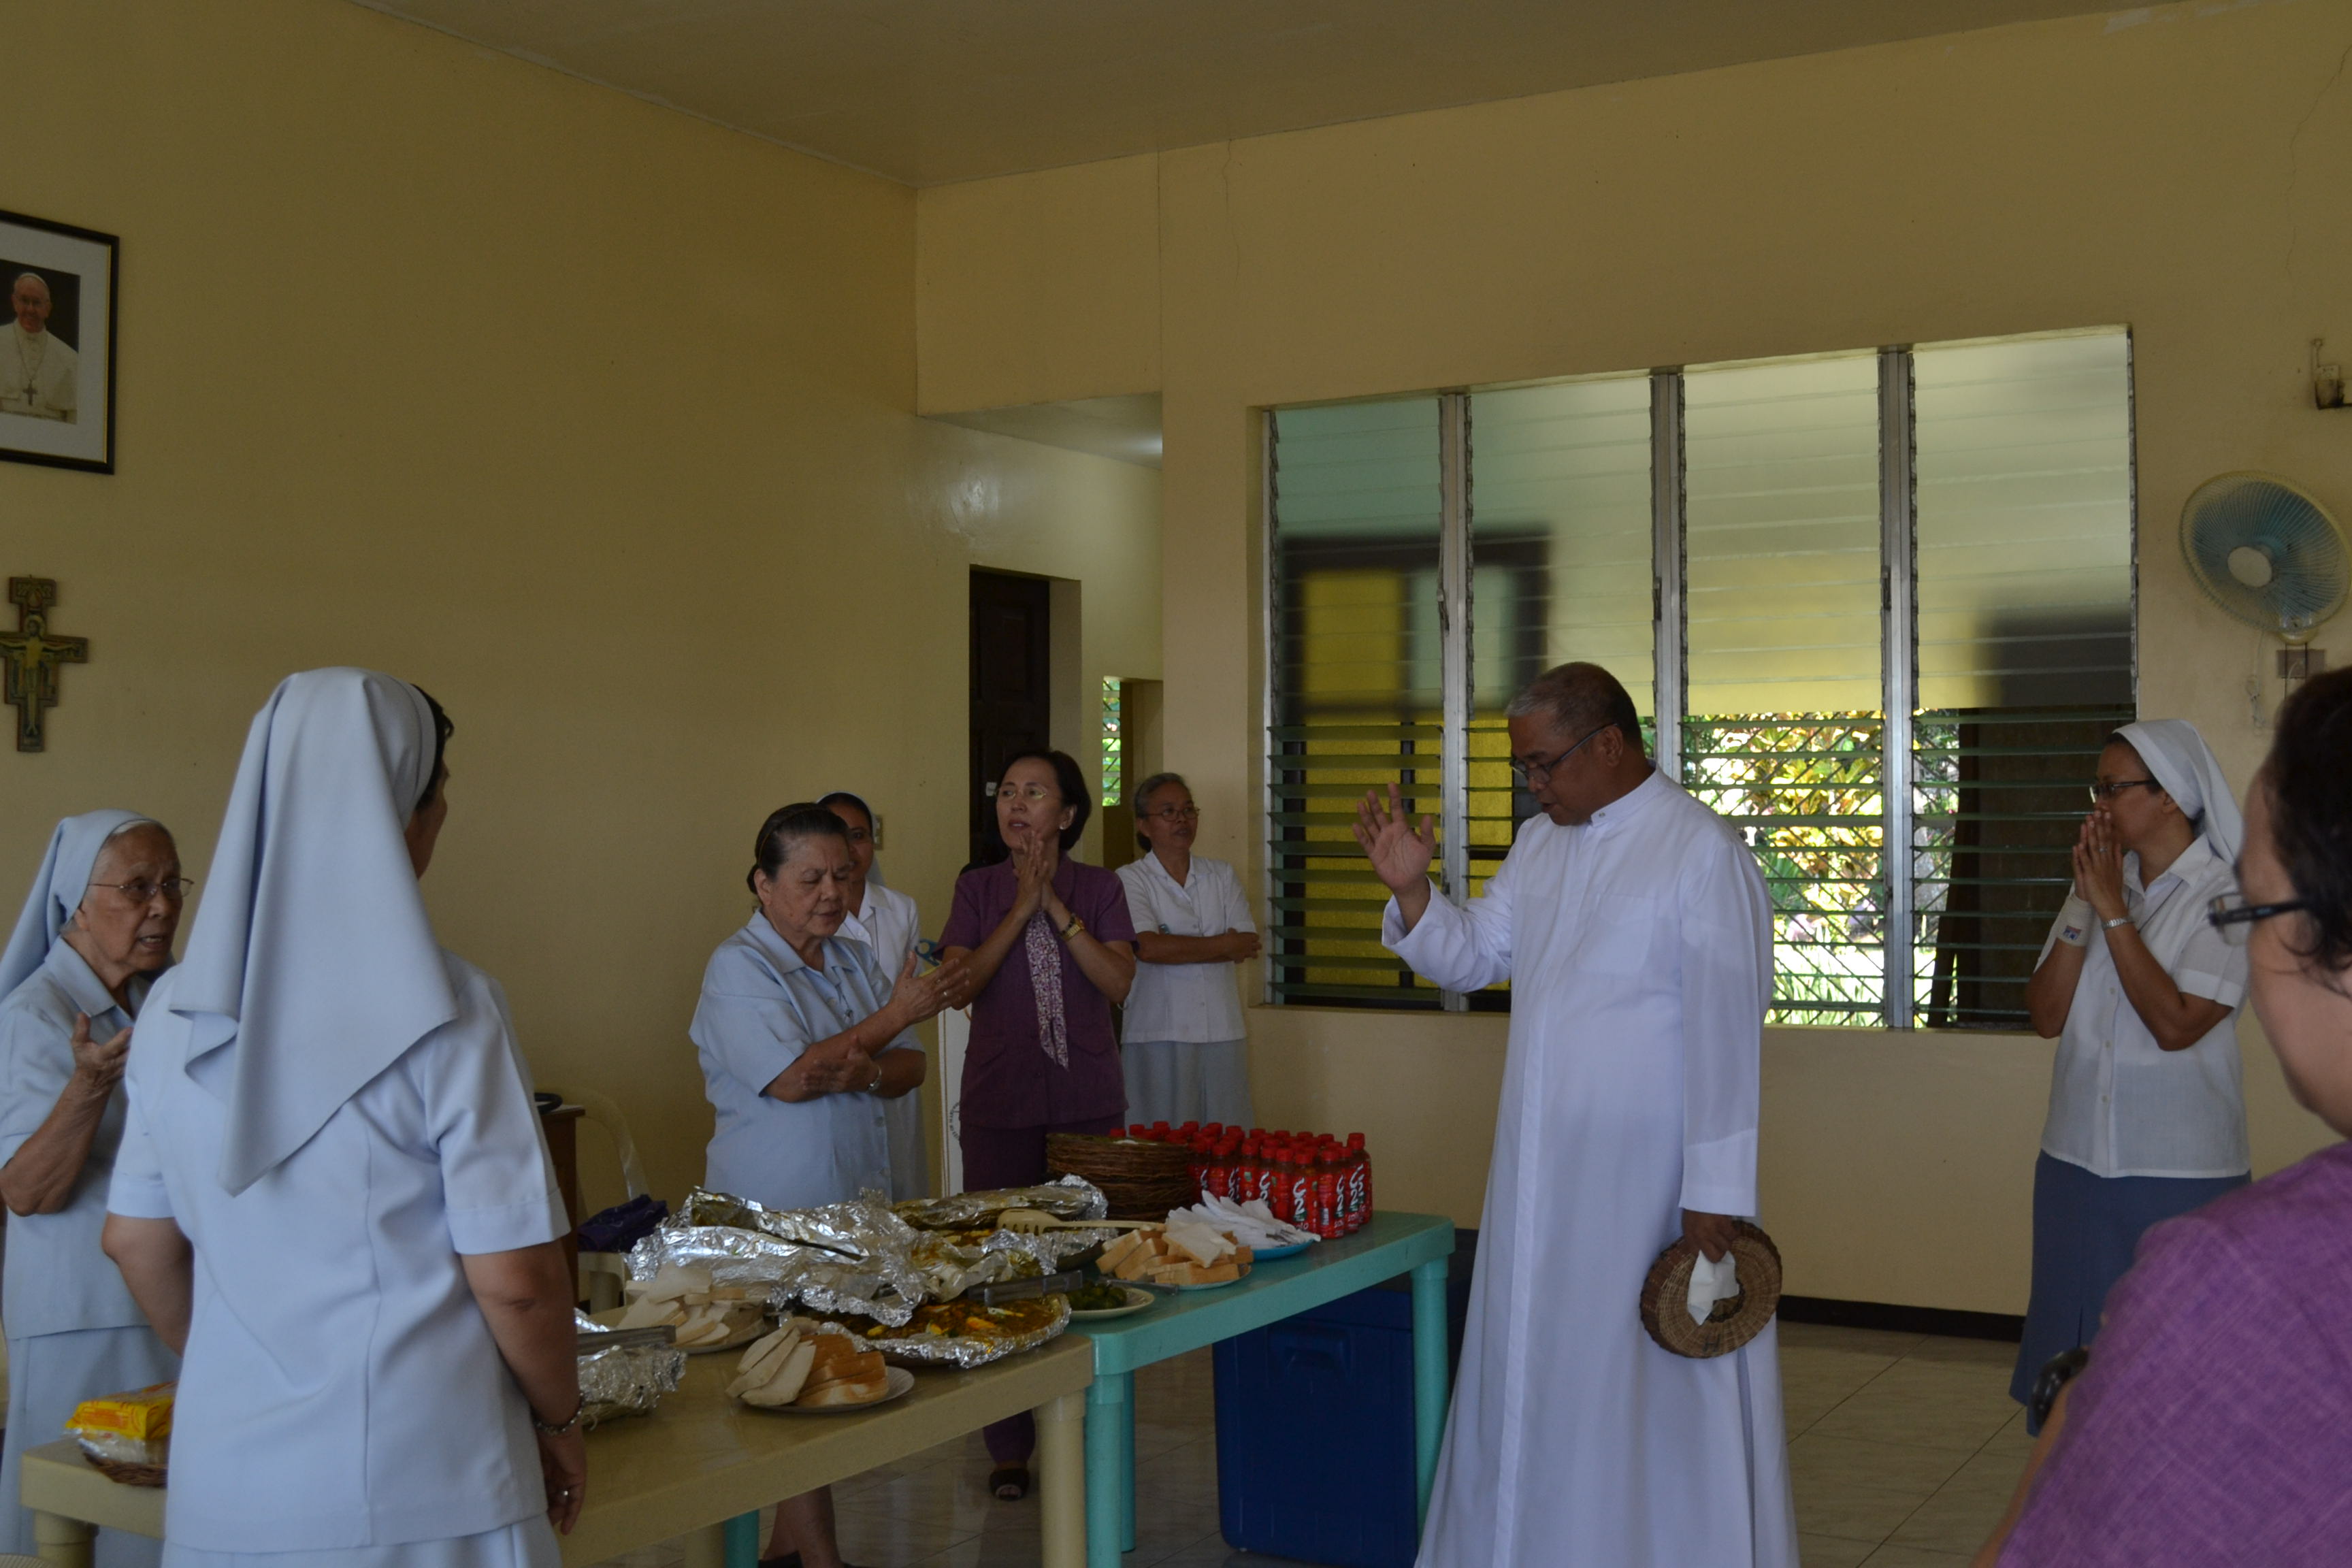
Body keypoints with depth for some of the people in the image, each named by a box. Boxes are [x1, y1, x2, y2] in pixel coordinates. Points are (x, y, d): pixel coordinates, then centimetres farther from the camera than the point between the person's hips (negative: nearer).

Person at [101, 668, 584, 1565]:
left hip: (225, 1493, 5)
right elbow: (515, 1280, -13)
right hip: (421, 1490, -5)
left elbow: (135, 1242, 10)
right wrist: (560, 1426, 3)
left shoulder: (176, 1011, 1)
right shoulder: (444, 1013, -15)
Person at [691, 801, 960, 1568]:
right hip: (776, 1215, -7)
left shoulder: (854, 960, 12)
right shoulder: (738, 968, -11)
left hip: (857, 1203, 7)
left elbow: (908, 1068, 8)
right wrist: (893, 1018, -14)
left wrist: (865, 1071, -16)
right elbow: (791, 1077, -21)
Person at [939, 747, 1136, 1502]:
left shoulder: (1100, 887, 4)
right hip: (1000, 1104, 0)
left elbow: (1118, 981, -8)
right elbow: (959, 985, -6)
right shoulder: (978, 888, 5)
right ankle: (1010, 1447, 12)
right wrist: (1021, 908, -13)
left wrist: (1058, 907, -14)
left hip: (1089, 1102, 0)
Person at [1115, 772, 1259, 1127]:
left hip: (1223, 1033, 4)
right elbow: (1147, 948, -14)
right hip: (1159, 1036, -4)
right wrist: (1222, 945, -6)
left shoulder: (1222, 876, 15)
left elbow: (1247, 946, 3)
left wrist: (1179, 948, -7)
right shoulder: (1130, 880, 2)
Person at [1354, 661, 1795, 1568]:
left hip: (1647, 1182, -7)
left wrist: (1714, 1192, -17)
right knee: (1535, 1370, 15)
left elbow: (1727, 1036, -16)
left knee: (1655, 1396, 3)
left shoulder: (1704, 855, -14)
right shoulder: (1540, 845, 10)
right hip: (1539, 1175, 7)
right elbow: (1471, 957, 16)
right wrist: (1409, 887, -3)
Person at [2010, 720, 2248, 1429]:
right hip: (2077, 1159, 6)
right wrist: (2084, 909, -9)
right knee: (2076, 1348, 13)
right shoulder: (2101, 881, 7)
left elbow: (2175, 1024, -20)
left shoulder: (2225, 895, -9)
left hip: (2179, 1171, -6)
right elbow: (2046, 1017, 1)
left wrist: (2113, 911, -16)